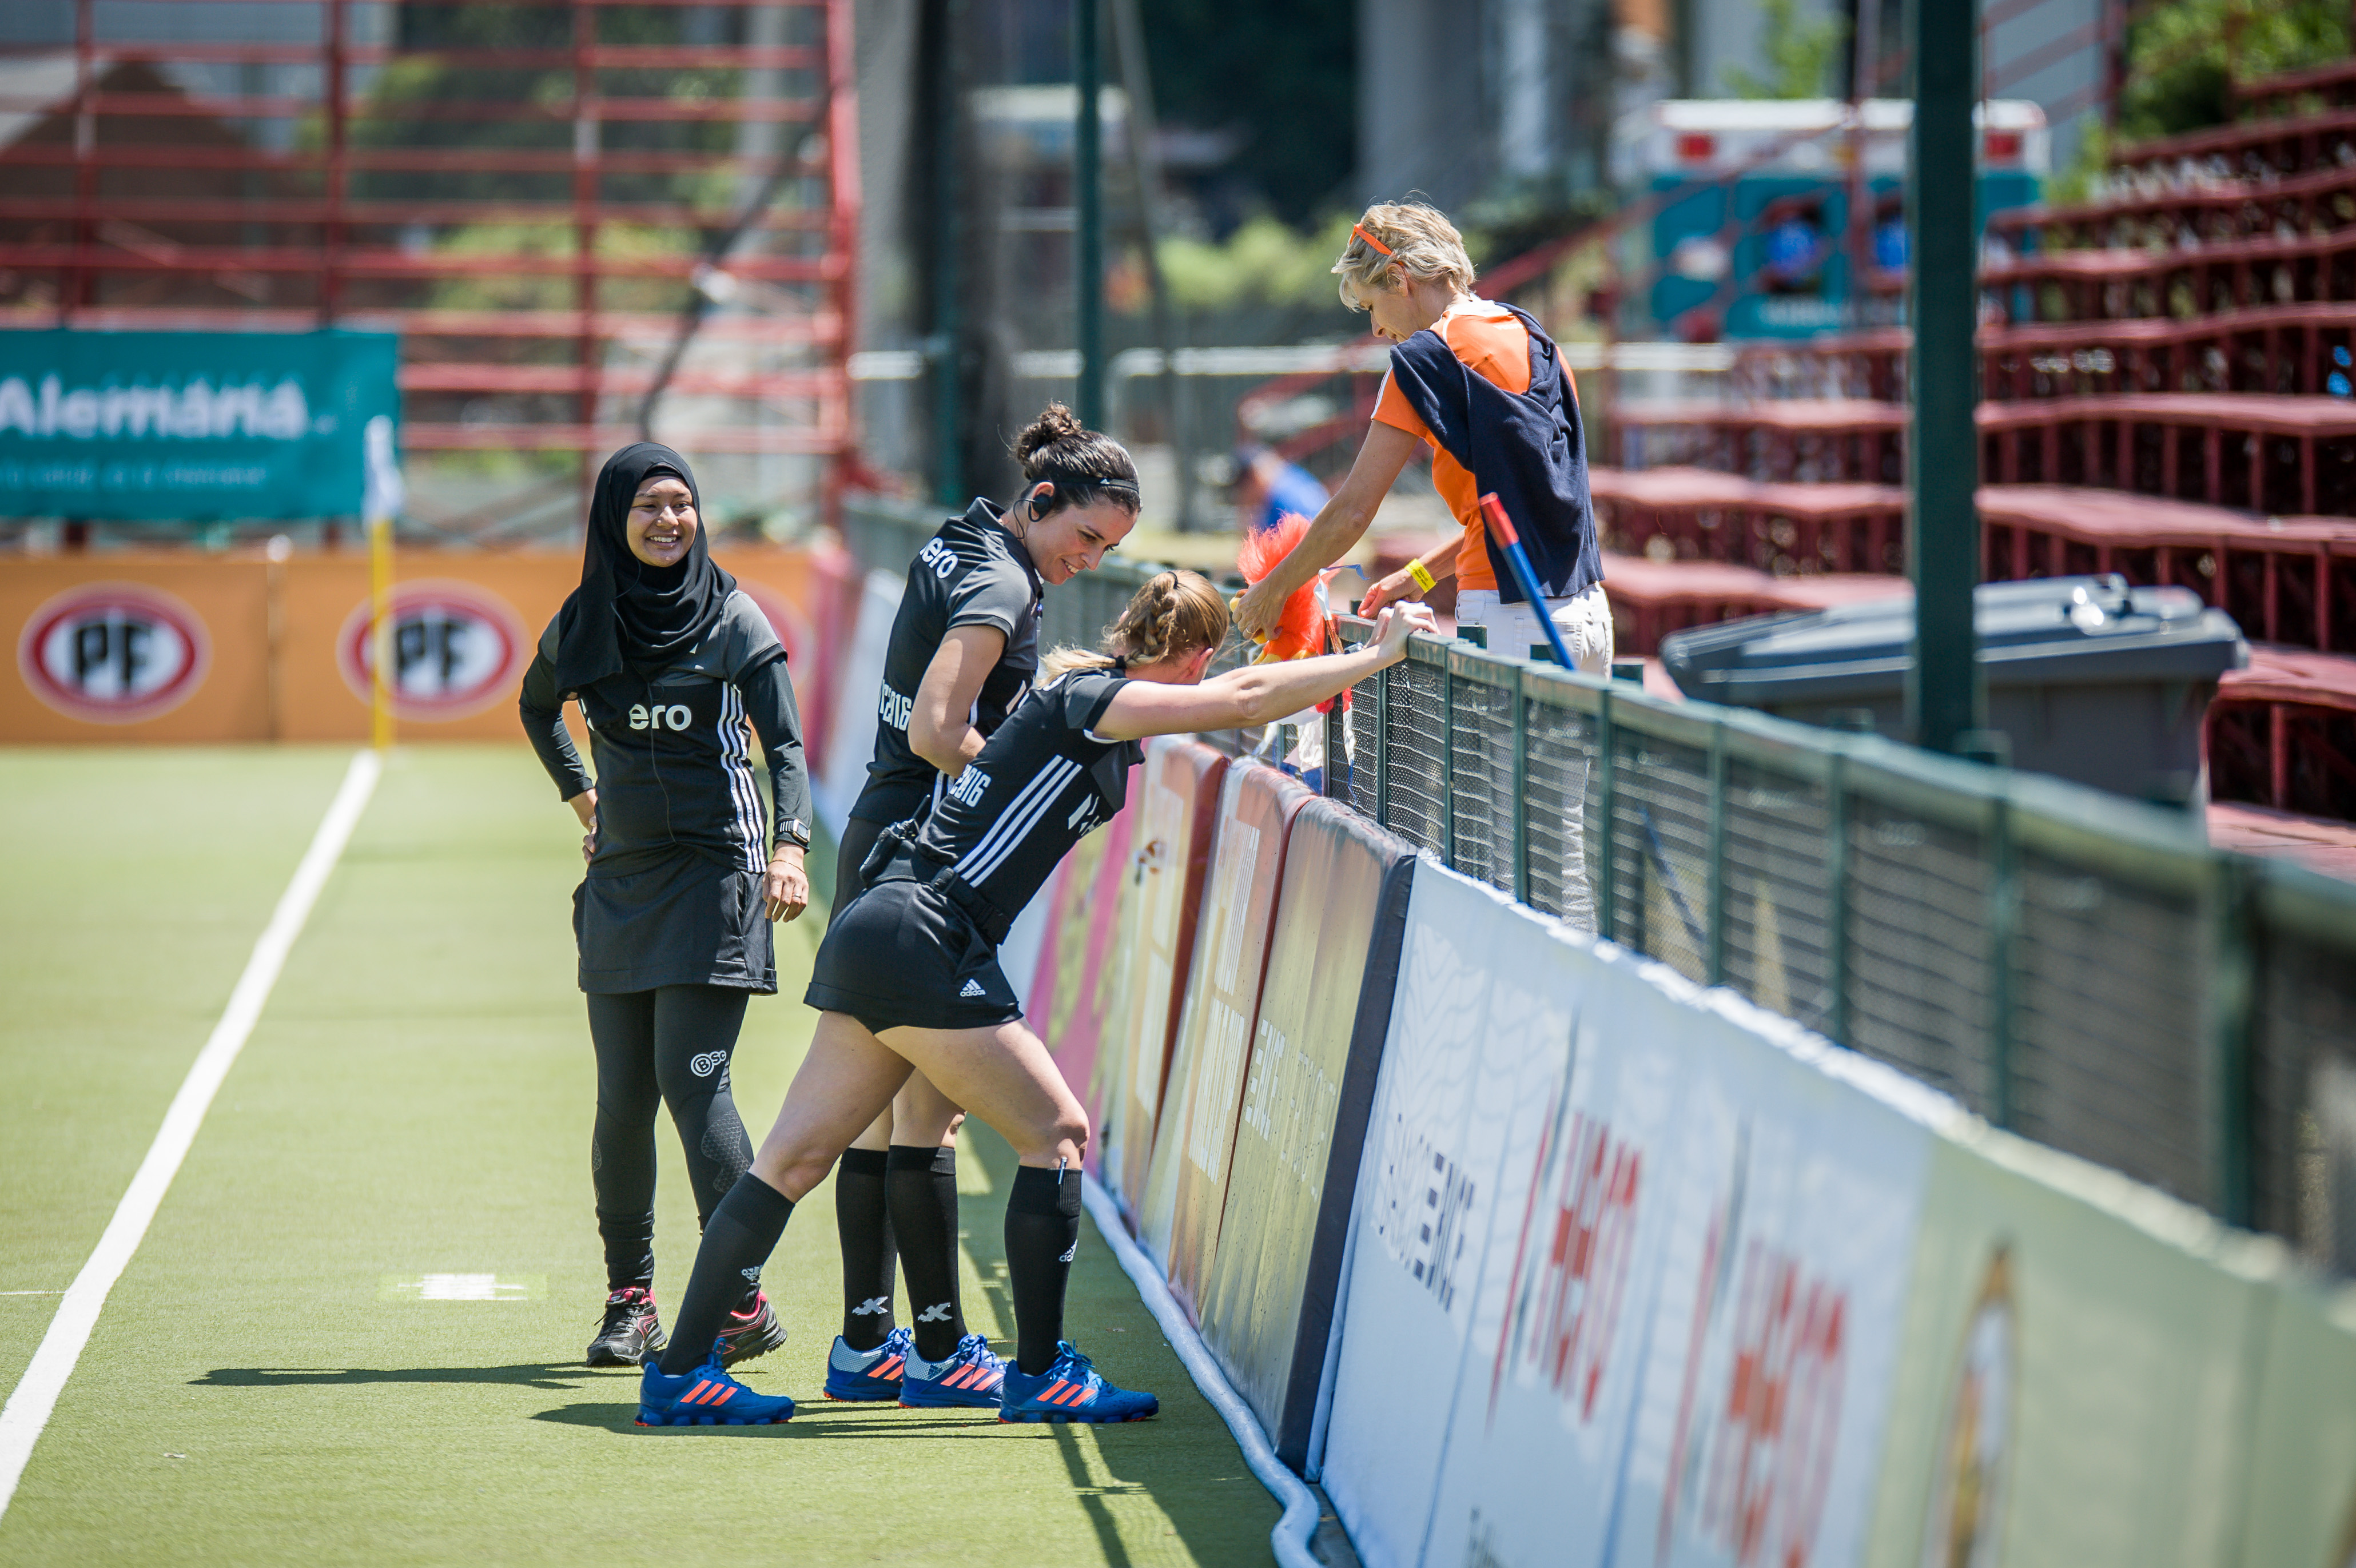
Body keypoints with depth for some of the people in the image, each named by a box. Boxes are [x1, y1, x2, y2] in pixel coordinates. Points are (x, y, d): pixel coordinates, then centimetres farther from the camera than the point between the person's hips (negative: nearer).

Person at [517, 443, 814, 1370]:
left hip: (714, 874, -4)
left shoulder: (734, 621, -4)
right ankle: (629, 1298, 11)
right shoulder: (581, 625, 7)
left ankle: (743, 1300, -10)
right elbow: (537, 708, 28)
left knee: (690, 1079, -13)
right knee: (622, 1096, 2)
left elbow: (784, 742, -10)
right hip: (620, 880, 4)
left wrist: (790, 846, -25)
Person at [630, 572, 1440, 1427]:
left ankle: (680, 1368, 8)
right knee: (1057, 1132, -2)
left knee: (793, 1159, 7)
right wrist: (1376, 655, -12)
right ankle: (1039, 1373, 2)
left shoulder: (1100, 720, 17)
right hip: (918, 940, -10)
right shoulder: (1088, 698, -9)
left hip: (875, 939, 10)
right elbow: (1243, 698, -19)